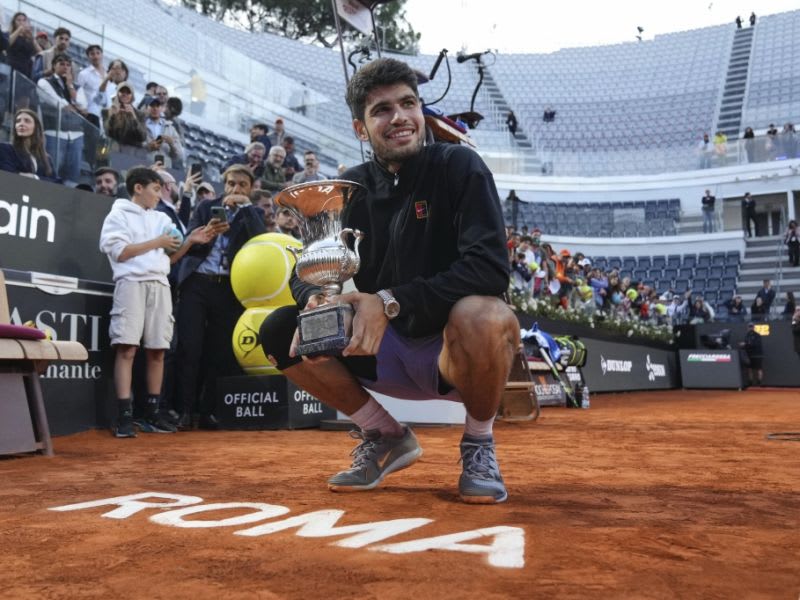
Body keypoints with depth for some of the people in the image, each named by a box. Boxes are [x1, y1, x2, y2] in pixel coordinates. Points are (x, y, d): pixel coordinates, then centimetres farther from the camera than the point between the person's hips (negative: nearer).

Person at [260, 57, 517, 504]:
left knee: (481, 313, -38)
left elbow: (491, 267, -25)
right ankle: (387, 437, 7)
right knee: (279, 330, -8)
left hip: (457, 350, -5)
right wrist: (316, 300, -23)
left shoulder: (458, 166, -12)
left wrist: (390, 302, -32)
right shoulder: (352, 188, 2)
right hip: (388, 352, 5)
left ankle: (479, 444, -7)